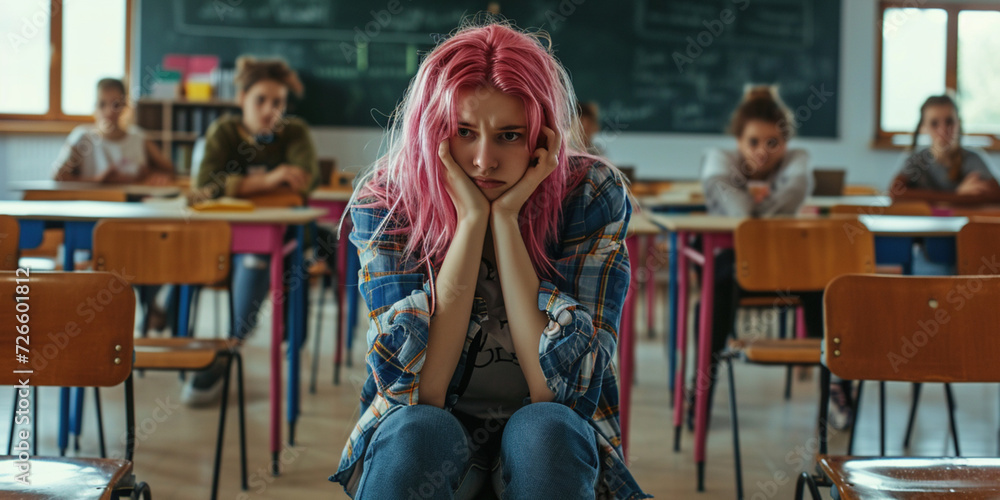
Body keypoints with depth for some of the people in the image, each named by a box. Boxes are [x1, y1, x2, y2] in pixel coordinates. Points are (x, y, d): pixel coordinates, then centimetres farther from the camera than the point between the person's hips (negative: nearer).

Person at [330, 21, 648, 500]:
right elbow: (418, 392, -23)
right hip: (426, 444, 0)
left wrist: (505, 218, -25)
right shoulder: (384, 201, -14)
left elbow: (556, 387, -22)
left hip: (549, 442, 1)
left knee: (544, 429, -33)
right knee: (417, 431, -33)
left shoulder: (591, 195, -14)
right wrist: (471, 218, -27)